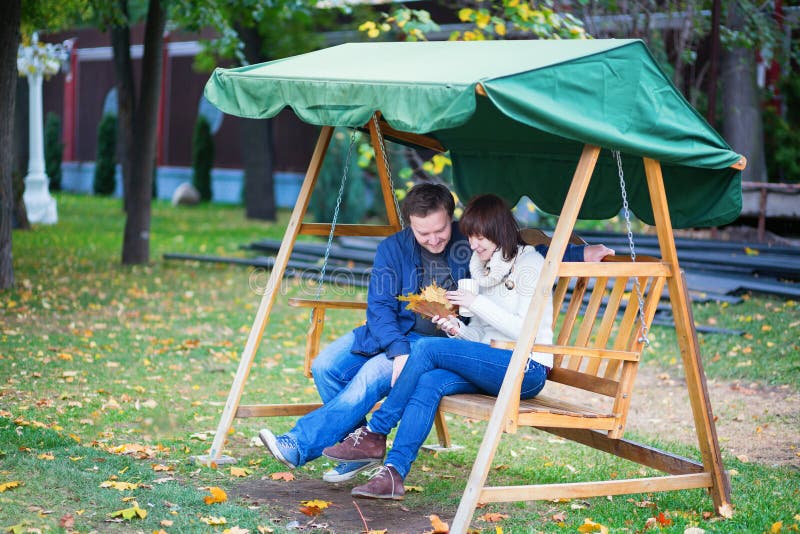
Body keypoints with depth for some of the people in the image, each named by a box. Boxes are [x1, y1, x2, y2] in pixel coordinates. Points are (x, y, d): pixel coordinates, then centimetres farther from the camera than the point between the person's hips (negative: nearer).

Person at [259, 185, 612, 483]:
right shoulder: (394, 248, -1)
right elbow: (379, 305, -7)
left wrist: (582, 253, -7)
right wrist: (399, 350, -24)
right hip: (395, 334, 4)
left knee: (375, 372, -28)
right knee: (325, 366, -13)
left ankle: (300, 444, -29)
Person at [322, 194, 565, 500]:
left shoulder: (529, 264, -6)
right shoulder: (482, 268, 18)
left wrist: (476, 303, -15)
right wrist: (458, 329, -3)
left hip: (526, 370, -7)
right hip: (492, 367, 7)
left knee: (427, 348, -22)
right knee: (429, 381, -24)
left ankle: (375, 435, -14)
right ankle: (393, 474, -33)